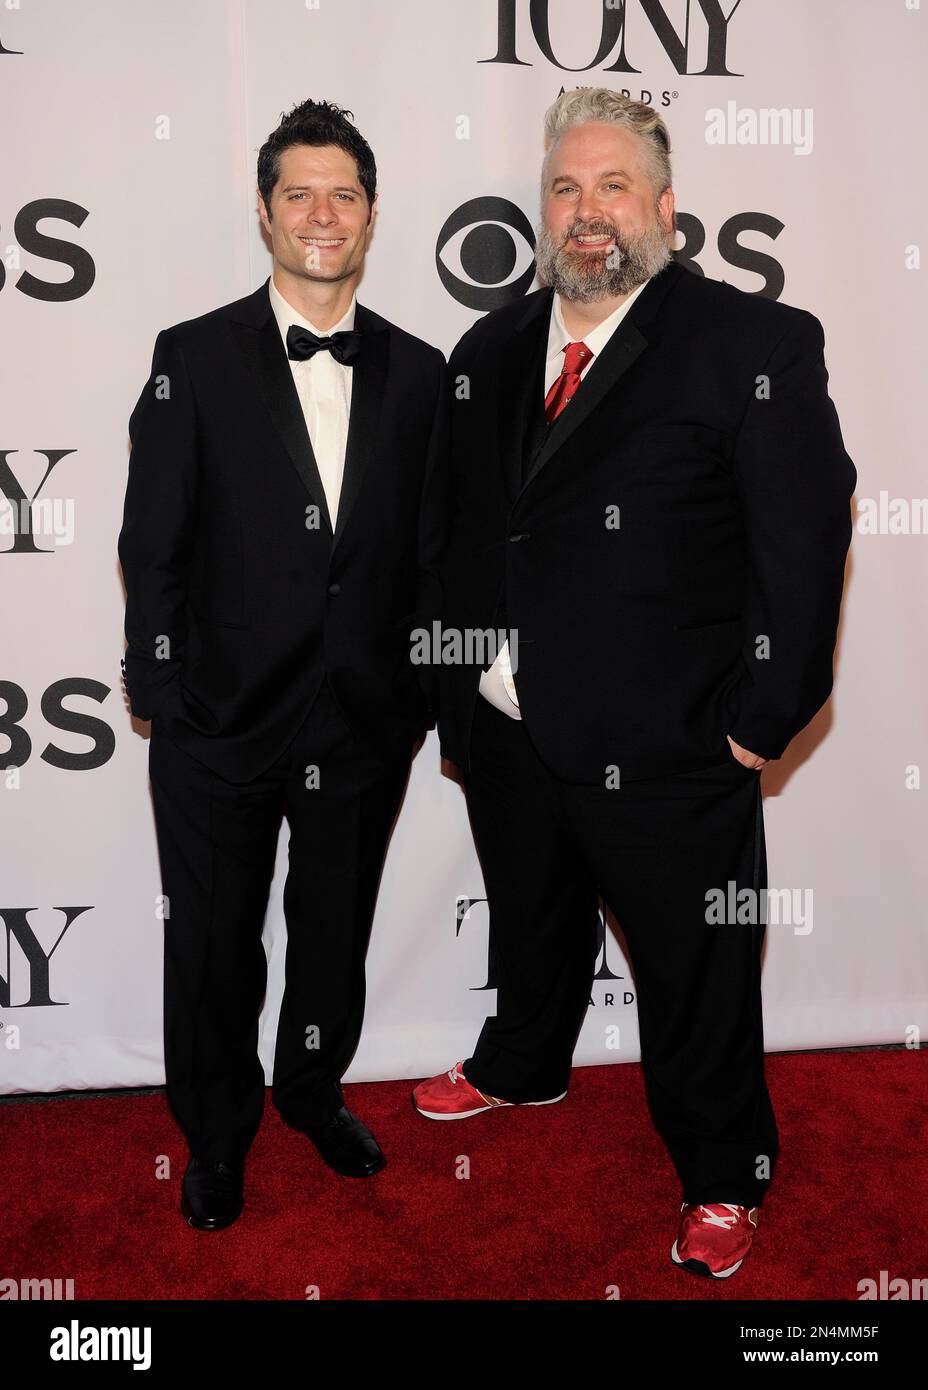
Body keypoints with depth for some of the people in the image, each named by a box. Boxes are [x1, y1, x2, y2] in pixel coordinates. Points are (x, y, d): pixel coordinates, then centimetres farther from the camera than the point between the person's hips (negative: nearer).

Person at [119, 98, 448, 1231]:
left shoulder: (417, 372, 3)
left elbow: (430, 552, 5)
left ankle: (314, 1089, 45)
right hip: (223, 717, -2)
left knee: (336, 934, 20)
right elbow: (152, 548, -5)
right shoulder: (194, 358, -4)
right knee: (213, 946, 14)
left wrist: (419, 693, 2)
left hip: (364, 723, 3)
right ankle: (217, 1133, 37)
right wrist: (161, 696, -9)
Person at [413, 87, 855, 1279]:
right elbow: (458, 528, 12)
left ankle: (722, 1179, 33)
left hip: (662, 744, -5)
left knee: (696, 969, 10)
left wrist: (763, 719, -13)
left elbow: (805, 541, -11)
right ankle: (522, 1067, 54)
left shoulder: (754, 344, -9)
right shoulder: (488, 353, 7)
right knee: (530, 923, 26)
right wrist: (458, 679, 9)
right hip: (505, 730, 5)